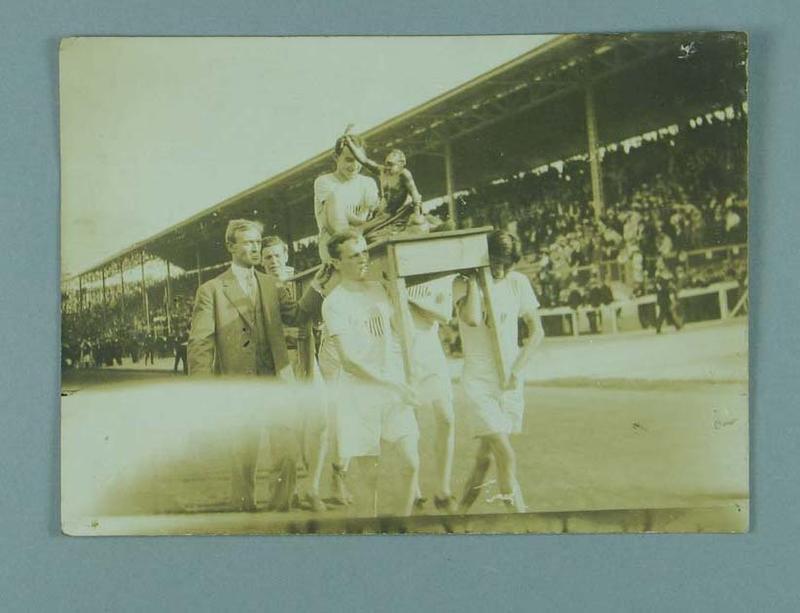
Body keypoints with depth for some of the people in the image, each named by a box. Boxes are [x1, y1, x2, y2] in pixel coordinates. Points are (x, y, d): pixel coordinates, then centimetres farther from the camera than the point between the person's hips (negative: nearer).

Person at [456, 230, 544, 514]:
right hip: (480, 381, -4)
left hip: (510, 381, 4)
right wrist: (473, 278, -20)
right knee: (506, 455, -14)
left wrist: (518, 370, -3)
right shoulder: (463, 285, -9)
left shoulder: (518, 282, 1)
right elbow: (473, 319, -29)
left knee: (485, 456, 10)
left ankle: (462, 511, 24)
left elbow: (536, 331, 6)